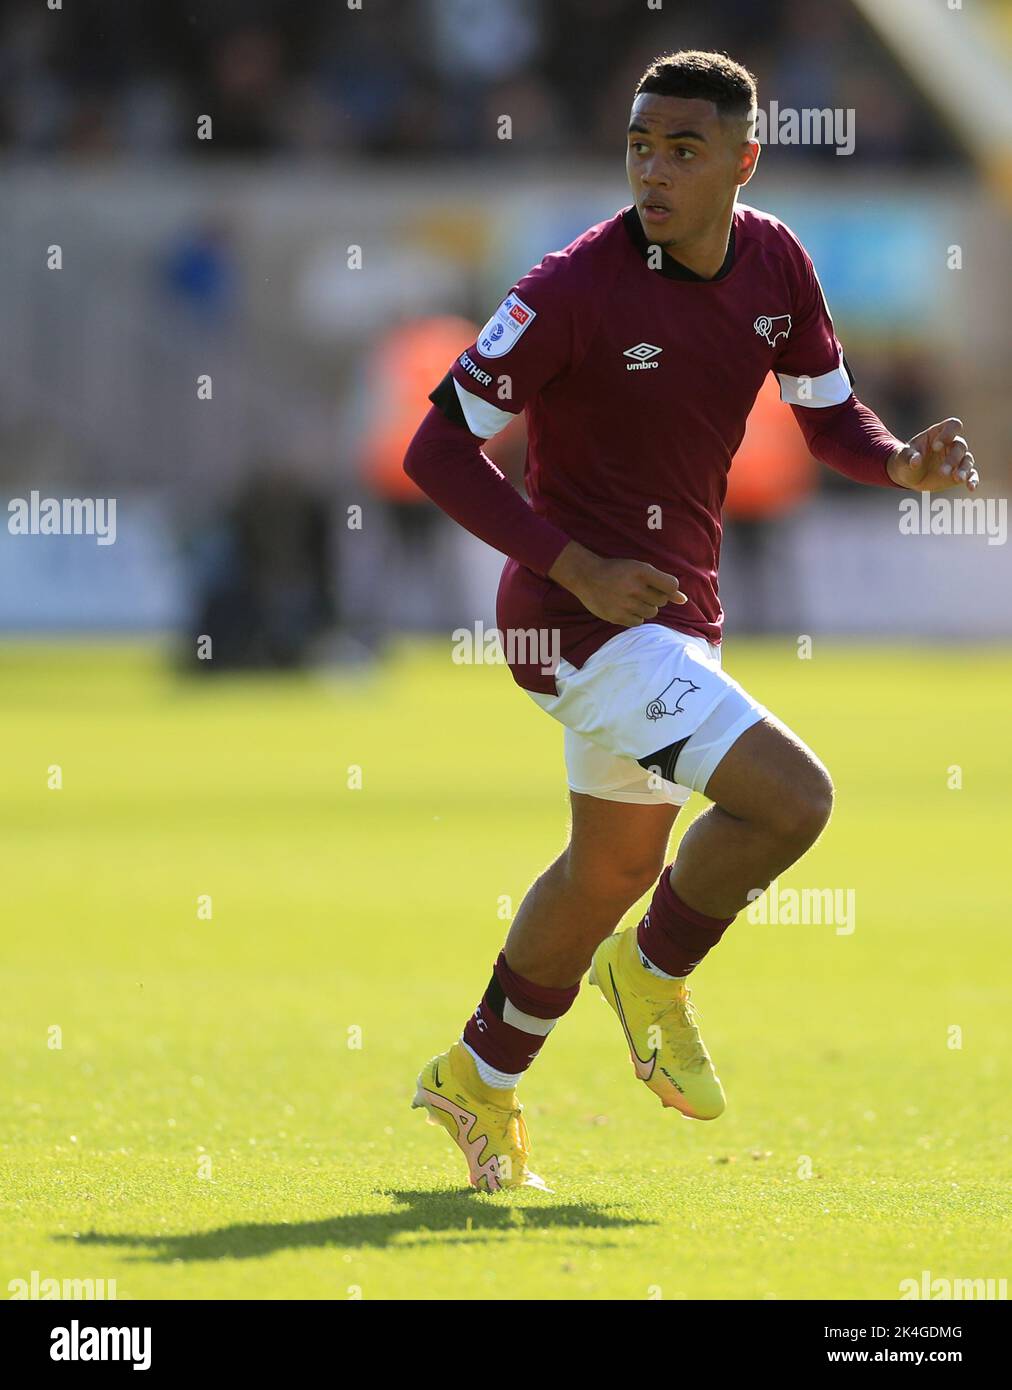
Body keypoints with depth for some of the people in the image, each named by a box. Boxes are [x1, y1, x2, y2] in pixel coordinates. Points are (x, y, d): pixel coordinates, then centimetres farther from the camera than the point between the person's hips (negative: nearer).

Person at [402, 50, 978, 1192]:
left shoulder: (774, 264, 0)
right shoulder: (578, 287, -20)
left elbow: (830, 417, 12)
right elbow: (437, 449, -16)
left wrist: (904, 462, -11)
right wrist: (577, 569, -23)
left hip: (681, 609, 8)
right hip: (584, 617, -8)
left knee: (616, 868, 21)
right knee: (790, 798, -21)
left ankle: (478, 1085, 40)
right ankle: (656, 973, 5)